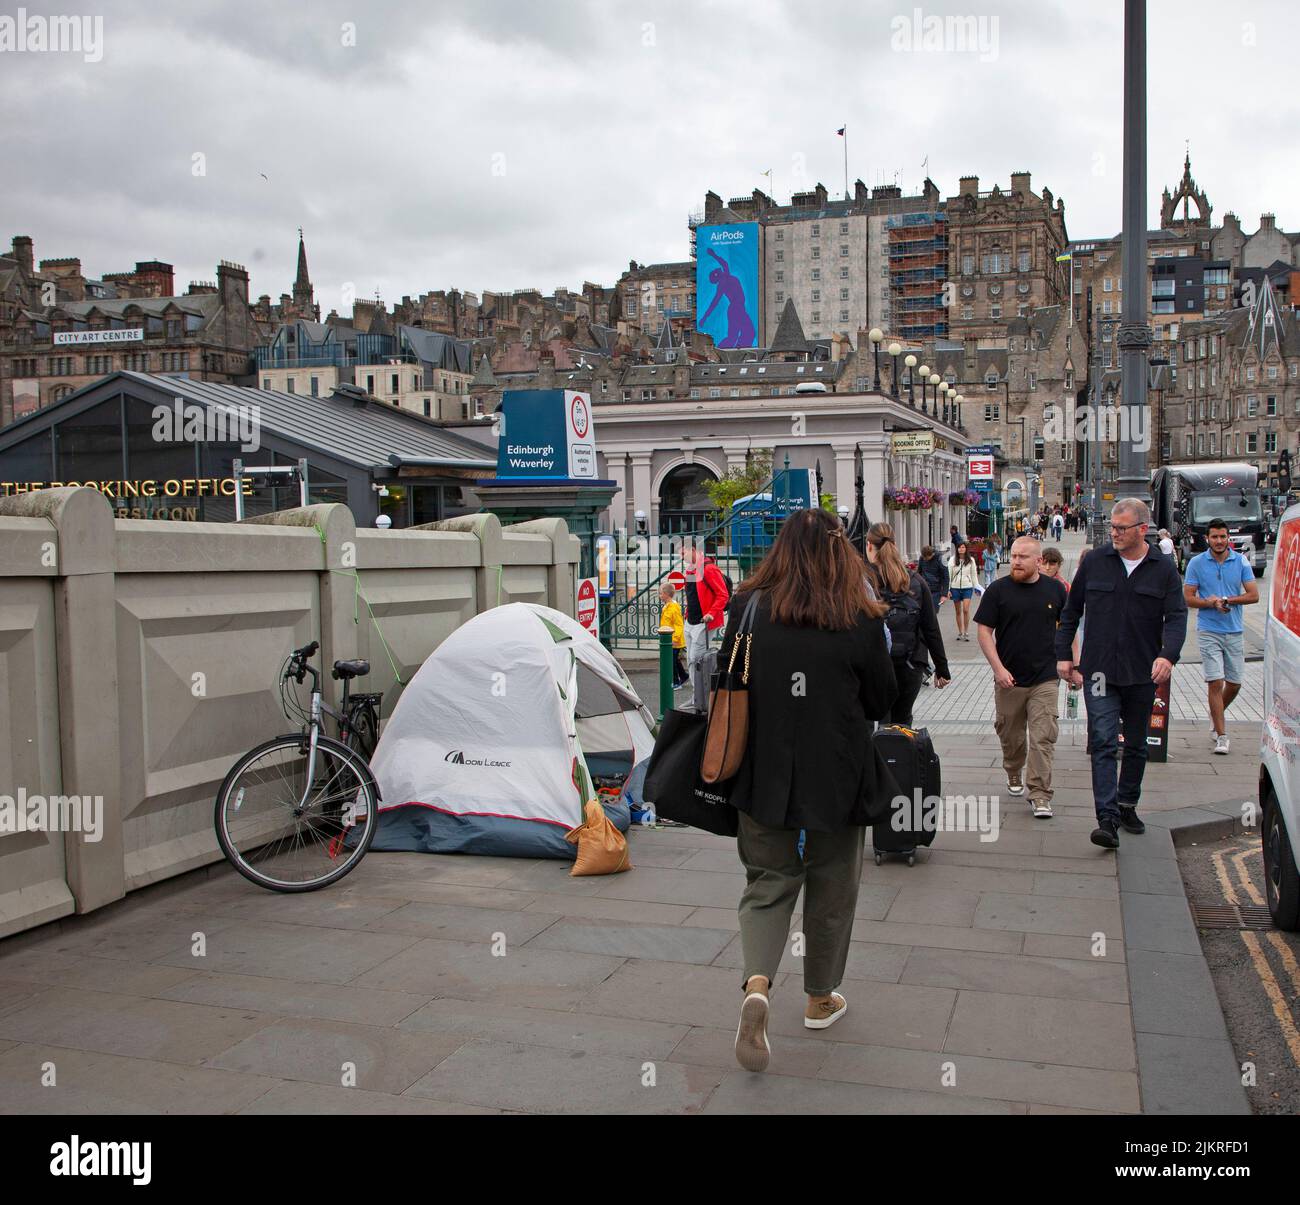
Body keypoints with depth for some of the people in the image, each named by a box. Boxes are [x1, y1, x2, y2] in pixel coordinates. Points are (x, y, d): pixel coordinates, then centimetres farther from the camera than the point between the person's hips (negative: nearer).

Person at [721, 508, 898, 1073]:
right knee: (832, 889, 17)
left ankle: (757, 983, -9)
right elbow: (881, 702, -1)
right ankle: (821, 999, 32)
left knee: (768, 884, 14)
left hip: (765, 778, 1)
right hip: (838, 782, -1)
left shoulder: (746, 610, -8)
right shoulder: (861, 621, -12)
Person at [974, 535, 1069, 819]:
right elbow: (984, 631, -2)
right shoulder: (998, 590, -2)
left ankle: (1039, 795, -5)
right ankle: (1014, 775, 38)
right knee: (1010, 735, 14)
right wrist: (998, 668, -11)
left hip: (1045, 678, 0)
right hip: (1008, 678, 0)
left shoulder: (1055, 589, 3)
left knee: (1043, 737, -7)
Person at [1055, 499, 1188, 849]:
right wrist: (1063, 655, 7)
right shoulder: (1094, 562, 3)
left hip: (1142, 674, 1)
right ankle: (1108, 819, -17)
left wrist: (1168, 655, -22)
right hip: (1100, 670, -1)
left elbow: (1176, 616, -4)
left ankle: (1127, 805, 31)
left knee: (1136, 744, 14)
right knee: (1103, 741, -12)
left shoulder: (1164, 569, 2)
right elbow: (1071, 611, 10)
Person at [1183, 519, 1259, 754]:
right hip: (1208, 631, -2)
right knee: (1215, 683, -8)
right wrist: (1211, 604, -19)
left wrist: (1226, 599, -15)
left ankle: (1216, 715, 37)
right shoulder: (1196, 563, -1)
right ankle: (1221, 735, -3)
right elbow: (1188, 598, -3)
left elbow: (1253, 595, -2)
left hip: (1235, 631, 3)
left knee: (1234, 684, 10)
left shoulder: (1241, 561, 2)